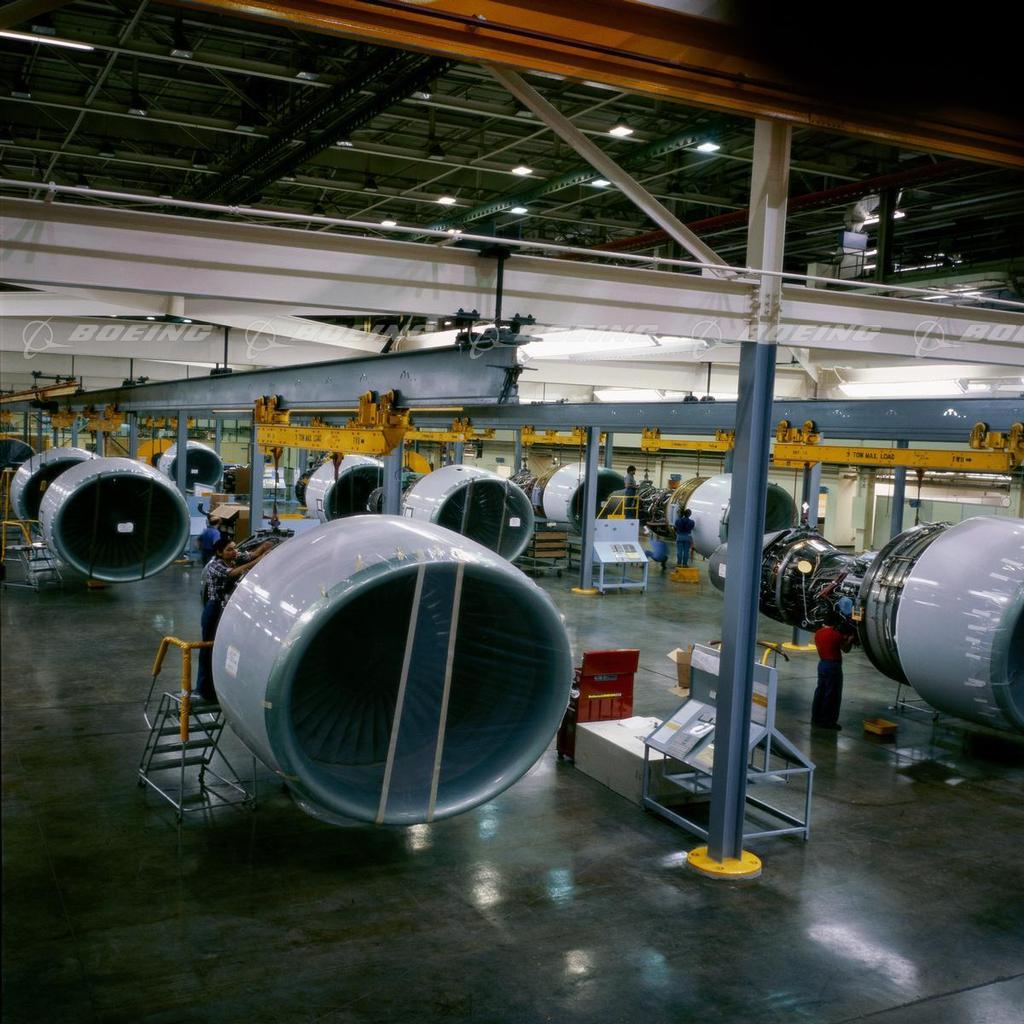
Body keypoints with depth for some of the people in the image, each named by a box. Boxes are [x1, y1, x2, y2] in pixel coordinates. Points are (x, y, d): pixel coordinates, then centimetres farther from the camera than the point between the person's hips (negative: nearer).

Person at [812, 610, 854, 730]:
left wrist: (842, 639, 16)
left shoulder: (818, 633, 6)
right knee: (832, 694, 0)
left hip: (822, 664, 8)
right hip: (833, 666, -8)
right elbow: (845, 648, -4)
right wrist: (849, 640, 14)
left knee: (820, 691, 14)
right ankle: (828, 721, 3)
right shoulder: (836, 634, -16)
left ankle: (816, 718, 19)